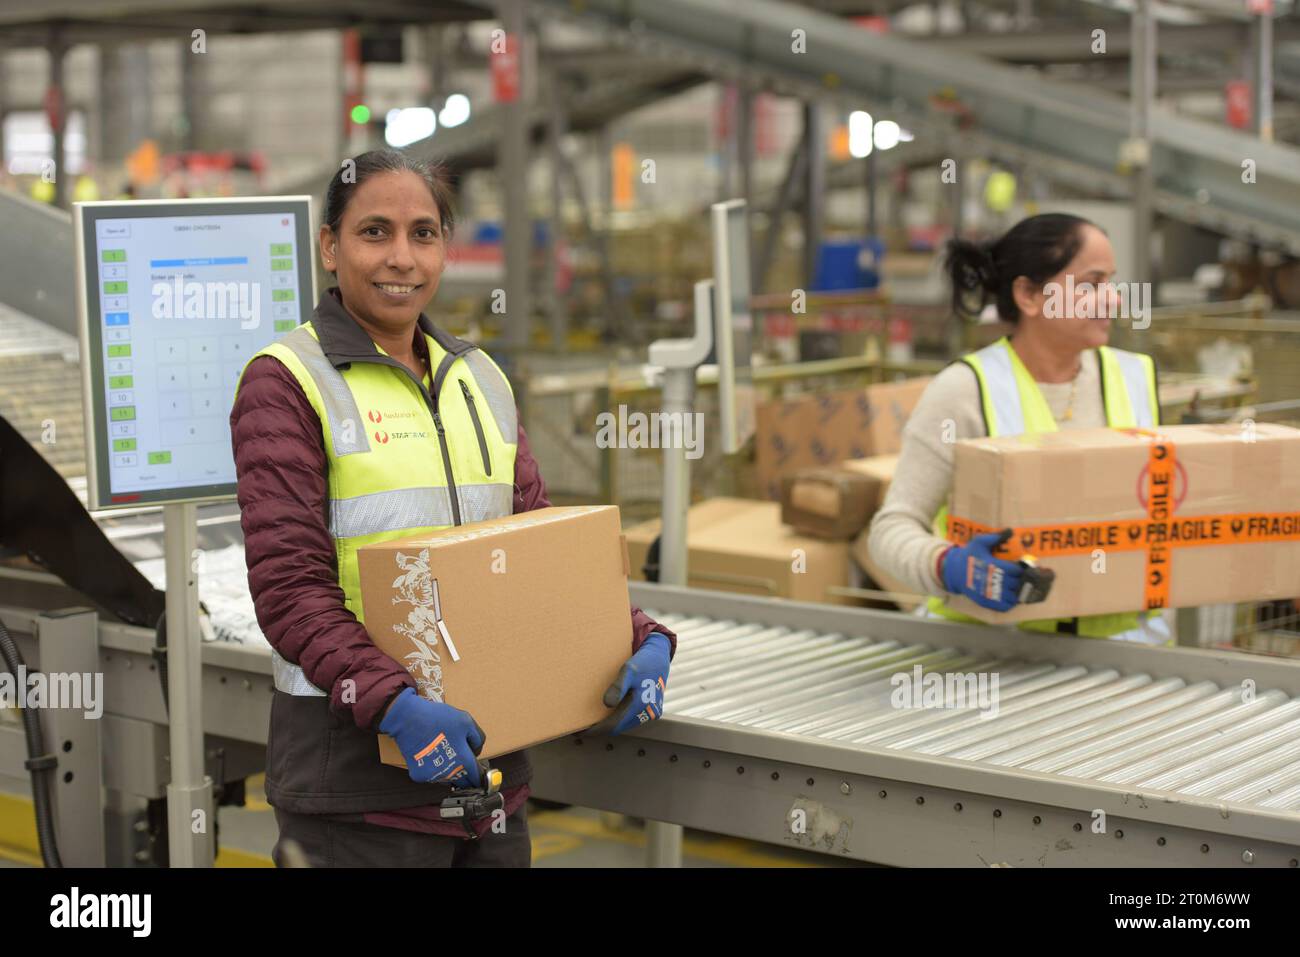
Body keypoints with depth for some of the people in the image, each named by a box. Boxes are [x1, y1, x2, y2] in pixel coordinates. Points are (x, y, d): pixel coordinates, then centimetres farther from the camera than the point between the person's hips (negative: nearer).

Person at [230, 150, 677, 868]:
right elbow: (289, 587, -15)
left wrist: (642, 640, -4)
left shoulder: (480, 379, 13)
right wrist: (391, 704, -28)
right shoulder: (284, 383, -6)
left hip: (487, 750, 6)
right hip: (354, 750, -6)